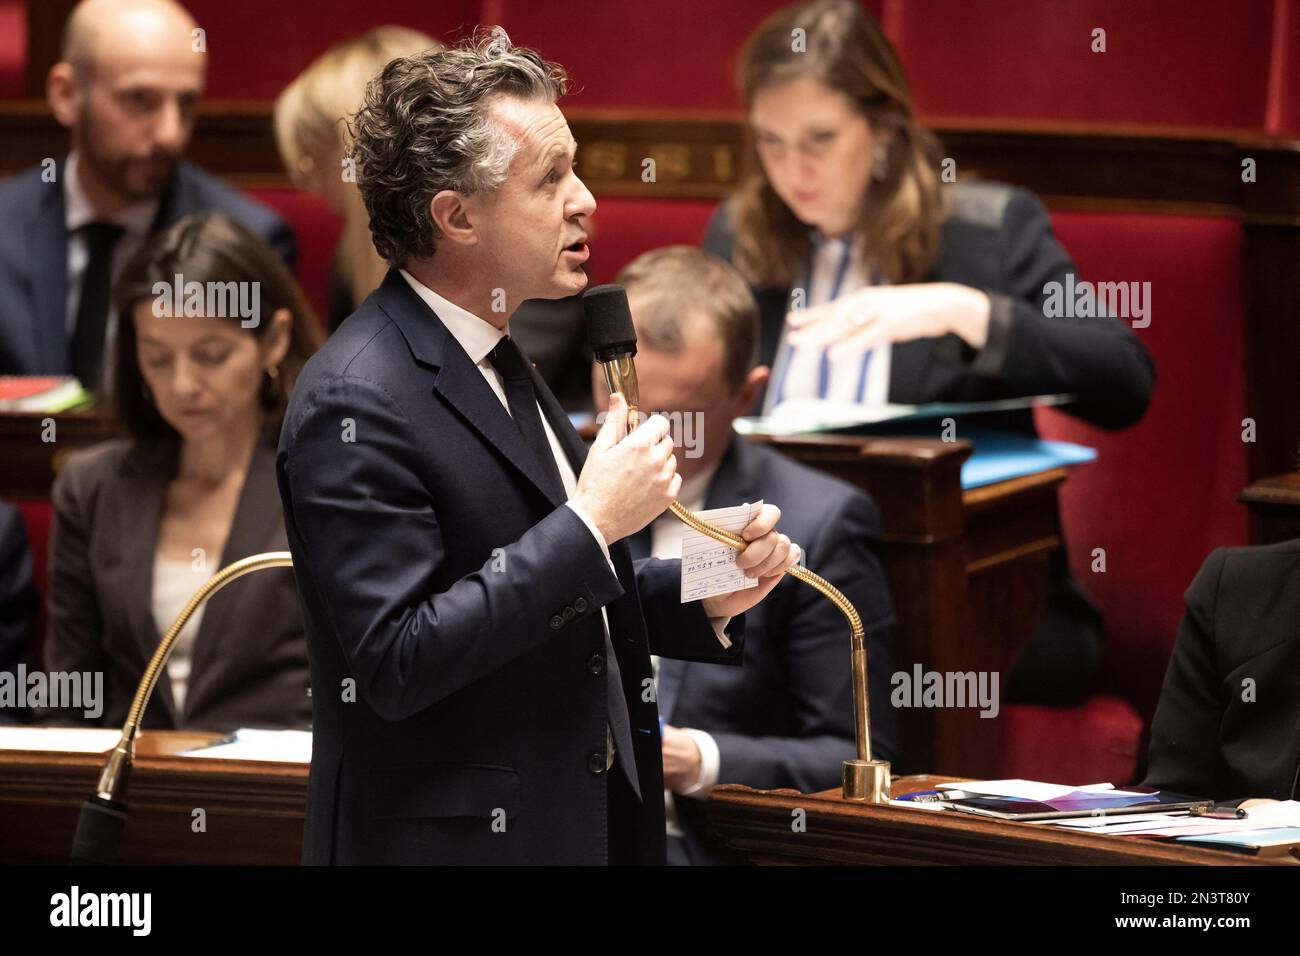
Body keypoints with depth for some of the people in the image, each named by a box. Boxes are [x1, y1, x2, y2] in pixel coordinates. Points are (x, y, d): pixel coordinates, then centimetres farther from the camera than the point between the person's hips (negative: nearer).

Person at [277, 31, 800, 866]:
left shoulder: (496, 360, 11)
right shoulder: (358, 401, -18)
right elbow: (395, 663, -25)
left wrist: (706, 595, 1)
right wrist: (591, 522, -23)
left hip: (583, 824, 9)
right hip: (454, 838, -9)